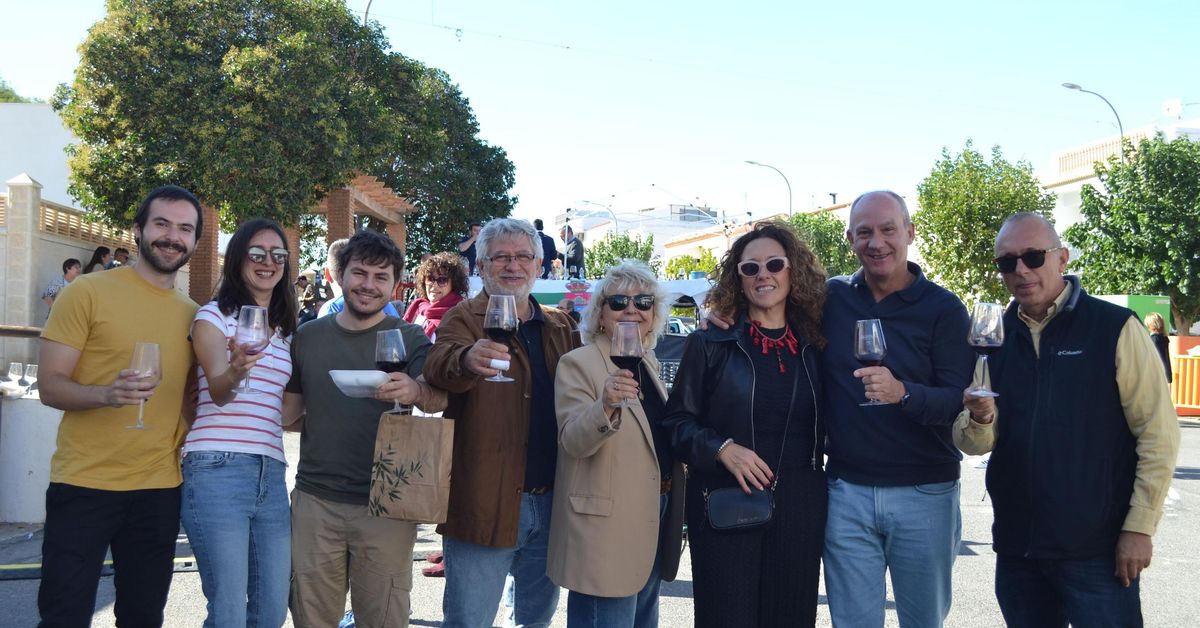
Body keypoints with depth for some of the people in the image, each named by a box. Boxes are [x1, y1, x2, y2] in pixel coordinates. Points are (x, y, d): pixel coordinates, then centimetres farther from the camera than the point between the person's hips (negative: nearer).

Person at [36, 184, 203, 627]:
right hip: (83, 484, -4)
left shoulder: (193, 314, 10)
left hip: (160, 489, 4)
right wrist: (106, 394, -27)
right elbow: (50, 386, -9)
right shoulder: (88, 292, -4)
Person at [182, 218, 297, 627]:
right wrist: (235, 372, -35)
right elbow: (217, 392, -15)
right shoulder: (214, 315, 2)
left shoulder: (286, 331, 19)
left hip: (271, 473, 6)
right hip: (219, 469, -6)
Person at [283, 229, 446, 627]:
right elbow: (289, 412, 17)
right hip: (315, 500, 2)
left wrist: (415, 391, -35)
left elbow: (439, 399, -18)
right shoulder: (308, 337, 7)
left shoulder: (410, 339, -1)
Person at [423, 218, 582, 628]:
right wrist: (467, 359, -49)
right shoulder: (464, 318, -4)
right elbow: (439, 365, -26)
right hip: (484, 504, -5)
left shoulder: (561, 328, 12)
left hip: (551, 502, 5)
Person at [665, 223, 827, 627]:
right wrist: (722, 448, -17)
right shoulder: (710, 344, -1)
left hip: (799, 510, 3)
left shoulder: (814, 350, 9)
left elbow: (822, 430, 16)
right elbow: (678, 422, -2)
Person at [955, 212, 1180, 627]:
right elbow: (974, 444, 6)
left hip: (1097, 549, -4)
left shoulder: (1115, 328, -7)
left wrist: (1140, 527, -10)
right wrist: (979, 421, -17)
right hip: (1016, 546, 5)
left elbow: (1158, 434, -8)